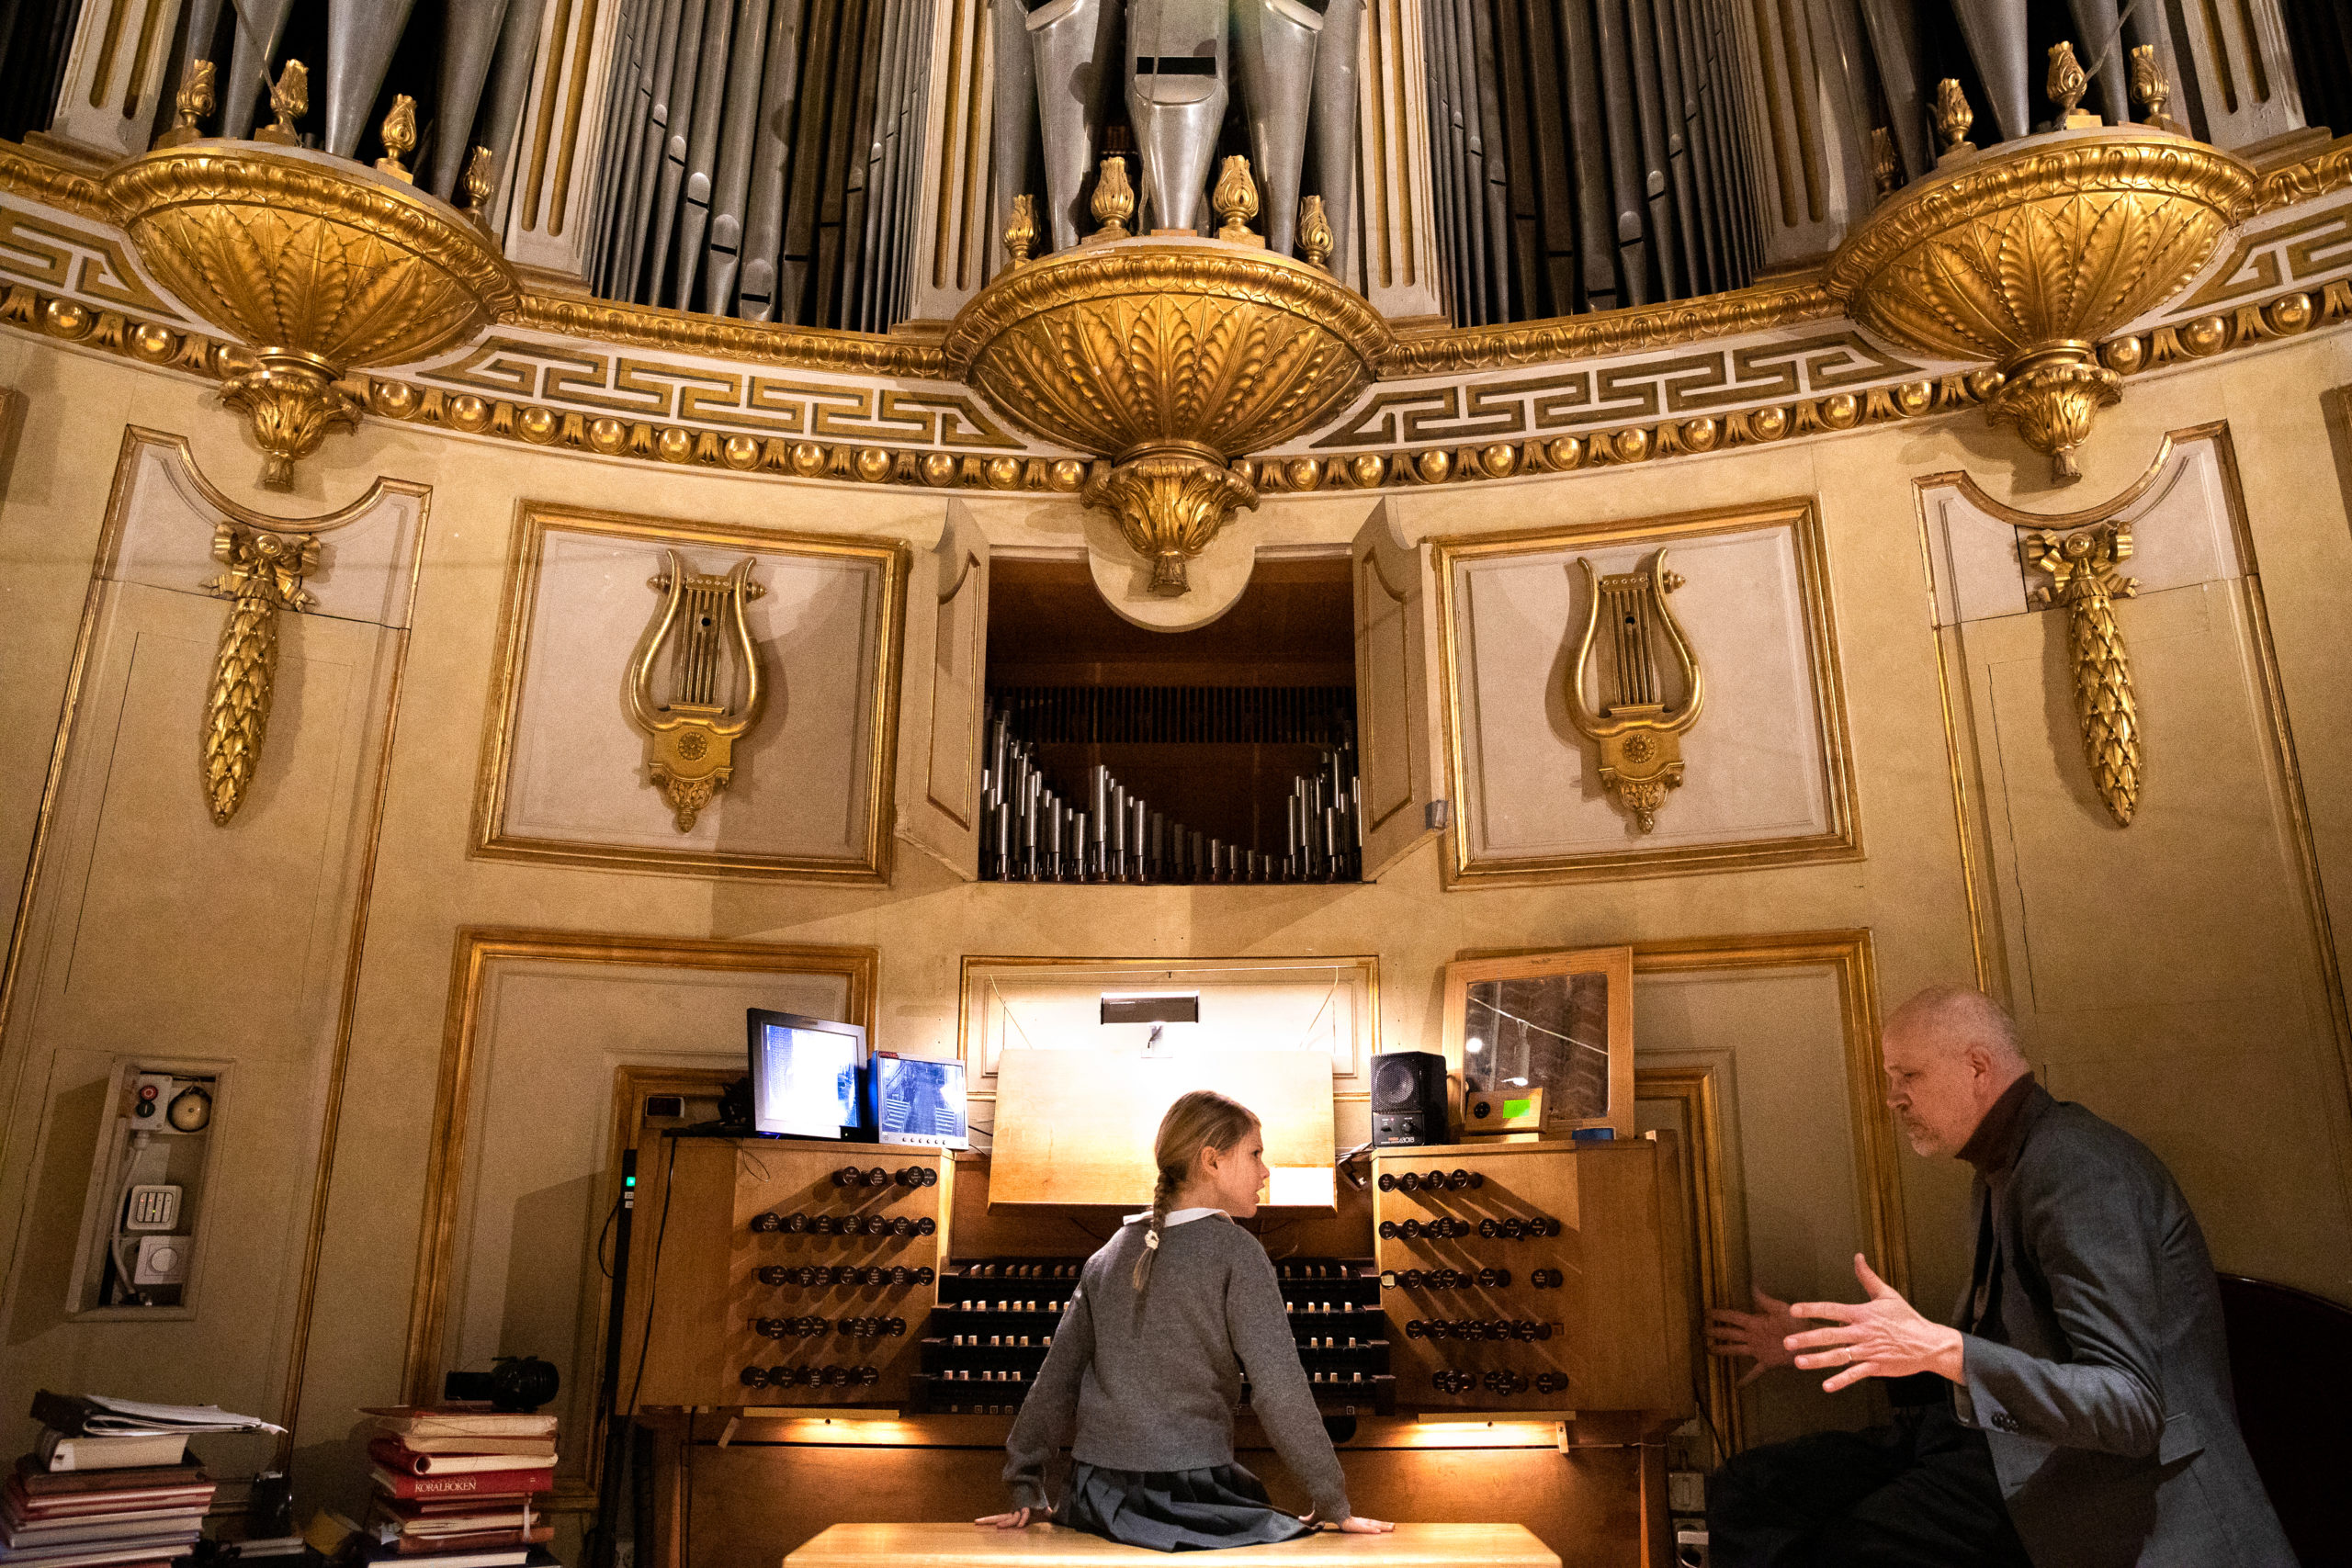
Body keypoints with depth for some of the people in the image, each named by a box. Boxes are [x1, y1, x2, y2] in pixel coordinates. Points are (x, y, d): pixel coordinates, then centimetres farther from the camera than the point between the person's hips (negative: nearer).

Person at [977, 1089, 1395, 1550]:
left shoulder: (1107, 1257, 10)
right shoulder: (1235, 1251, -7)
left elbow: (1056, 1380, 12)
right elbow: (1279, 1386, -12)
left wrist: (1026, 1492, 19)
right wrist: (1334, 1504, -5)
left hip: (1097, 1496, 6)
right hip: (1190, 1499, -6)